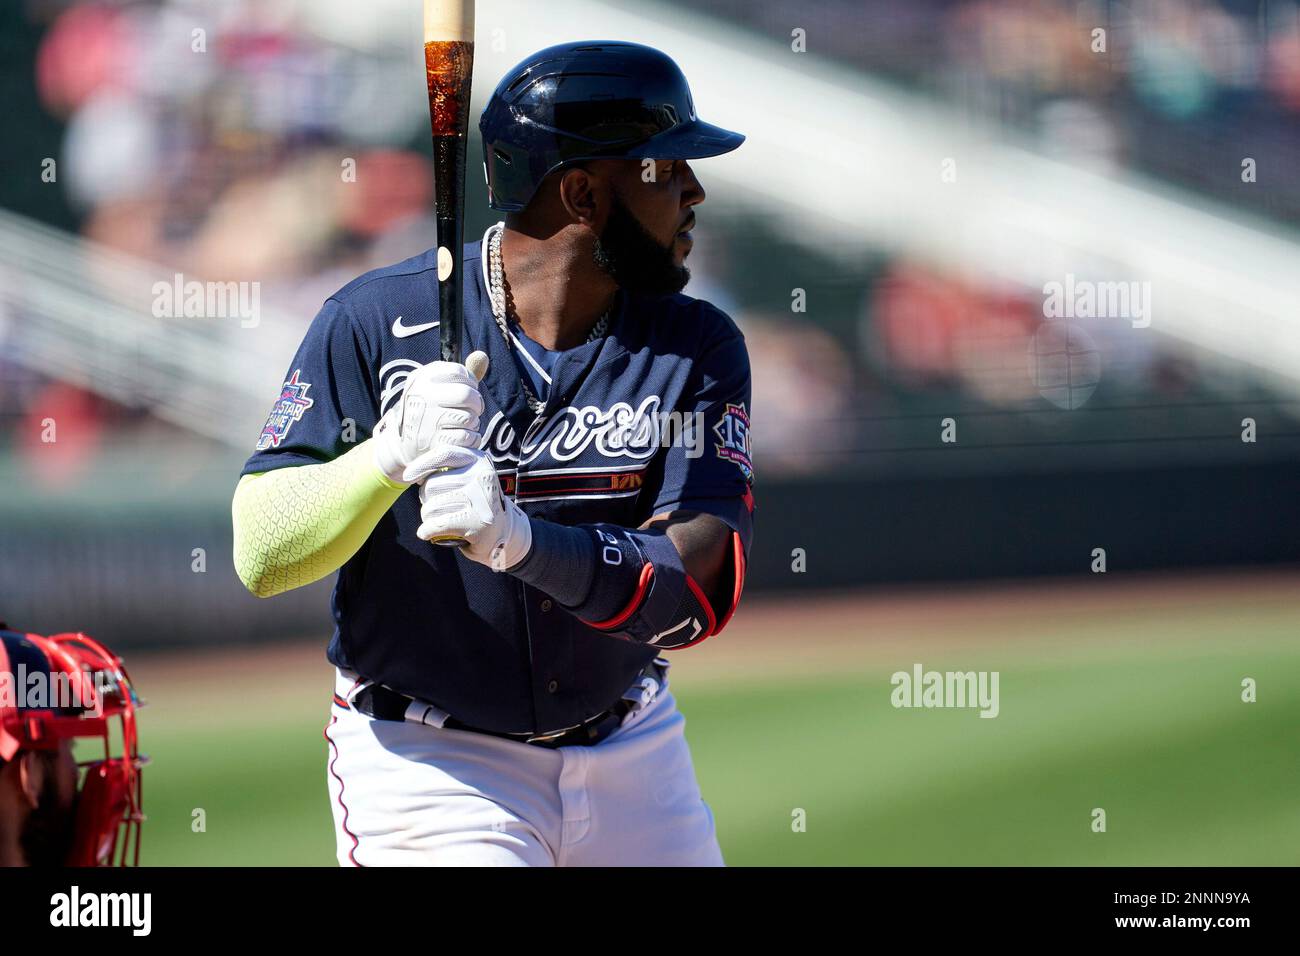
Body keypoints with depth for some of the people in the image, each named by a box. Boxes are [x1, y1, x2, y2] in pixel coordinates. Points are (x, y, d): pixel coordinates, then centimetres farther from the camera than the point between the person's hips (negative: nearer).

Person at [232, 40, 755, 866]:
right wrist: (394, 452, -34)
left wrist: (521, 538, -34)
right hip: (422, 761, -4)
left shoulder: (697, 349, -5)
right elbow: (261, 558, -16)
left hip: (634, 760, 4)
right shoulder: (380, 323, -12)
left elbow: (698, 594, -18)